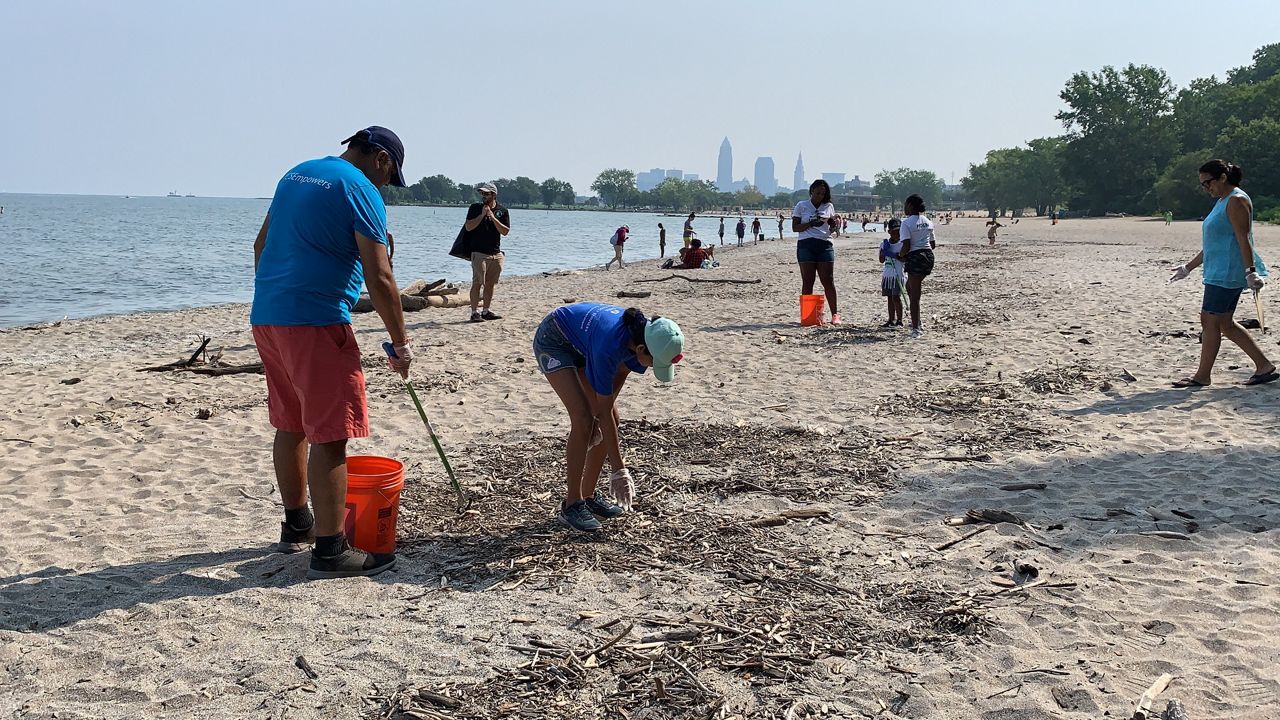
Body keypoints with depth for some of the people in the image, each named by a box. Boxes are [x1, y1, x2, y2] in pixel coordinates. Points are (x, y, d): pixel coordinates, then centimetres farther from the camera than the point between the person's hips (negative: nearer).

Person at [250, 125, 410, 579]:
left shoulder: (296, 175, 19)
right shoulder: (361, 189, -7)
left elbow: (261, 245, 25)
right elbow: (379, 278, -13)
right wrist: (401, 344, -6)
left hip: (266, 317, 9)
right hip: (315, 321, -9)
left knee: (291, 426, 18)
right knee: (329, 435, -6)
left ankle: (297, 526, 31)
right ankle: (330, 551, -3)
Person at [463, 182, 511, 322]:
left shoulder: (502, 211, 8)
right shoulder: (475, 208, 4)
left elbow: (505, 231, -2)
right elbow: (468, 227, -6)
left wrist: (492, 217, -11)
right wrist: (482, 215, -13)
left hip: (496, 253, 3)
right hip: (479, 252, -3)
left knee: (490, 284, 9)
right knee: (477, 283, -8)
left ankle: (487, 311, 18)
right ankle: (474, 312, -6)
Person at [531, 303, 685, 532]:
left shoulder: (644, 335, -22)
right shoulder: (609, 346, -40)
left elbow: (621, 373, -3)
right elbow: (604, 412, -33)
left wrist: (601, 414, -10)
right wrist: (619, 470, -28)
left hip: (581, 347, 8)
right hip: (553, 341, -7)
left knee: (613, 419, 0)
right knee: (583, 421, -20)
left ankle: (589, 495, 12)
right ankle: (571, 504, -10)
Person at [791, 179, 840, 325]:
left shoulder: (829, 206, 14)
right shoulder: (801, 206, 6)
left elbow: (833, 227, 21)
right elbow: (795, 227, 1)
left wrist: (833, 223, -3)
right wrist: (811, 224, -14)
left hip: (824, 244, 2)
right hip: (806, 244, -2)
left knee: (828, 281, -3)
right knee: (807, 281, -3)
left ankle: (835, 314, 1)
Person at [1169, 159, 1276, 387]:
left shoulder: (1236, 201, -10)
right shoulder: (1223, 202, 21)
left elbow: (1243, 239, -19)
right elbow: (1212, 245, 26)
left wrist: (1250, 272, -25)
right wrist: (1188, 268, 28)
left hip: (1228, 273, -10)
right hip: (1219, 273, 10)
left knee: (1210, 321, -7)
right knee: (1225, 323, 10)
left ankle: (1203, 376, -2)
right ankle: (1264, 366, 15)